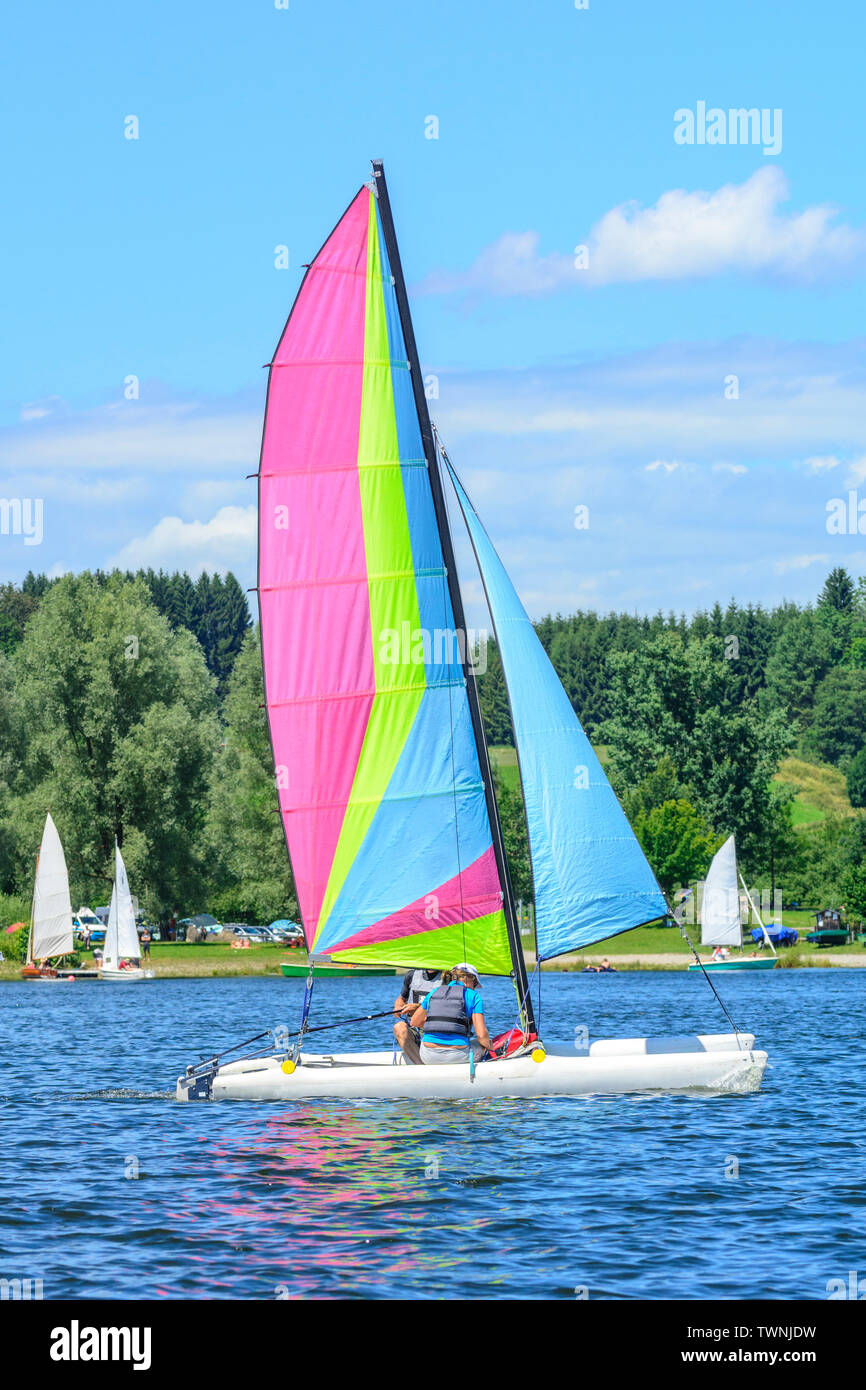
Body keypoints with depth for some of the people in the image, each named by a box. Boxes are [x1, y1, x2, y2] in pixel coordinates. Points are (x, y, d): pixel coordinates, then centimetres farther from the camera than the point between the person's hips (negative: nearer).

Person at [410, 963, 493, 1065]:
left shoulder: (434, 993, 15)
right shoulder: (473, 996, 3)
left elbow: (414, 1022, 26)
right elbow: (482, 1035, -4)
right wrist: (489, 1045, 17)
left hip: (428, 1057, 3)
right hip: (458, 1057, -3)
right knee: (483, 1044, 28)